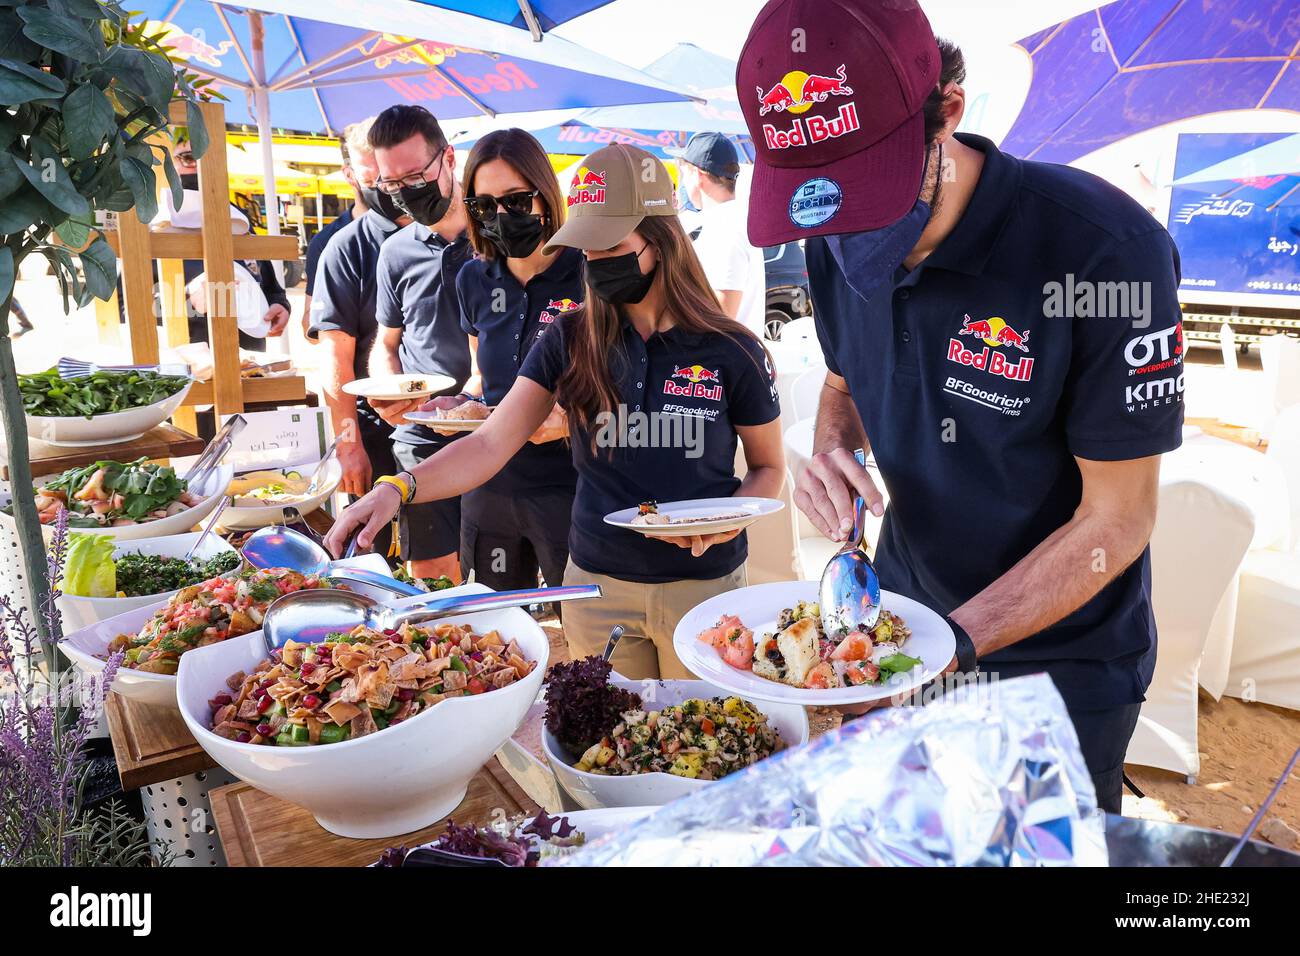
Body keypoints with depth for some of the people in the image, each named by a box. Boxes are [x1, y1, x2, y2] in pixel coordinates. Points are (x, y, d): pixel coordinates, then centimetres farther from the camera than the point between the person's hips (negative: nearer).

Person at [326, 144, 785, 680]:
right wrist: (399, 489, -25)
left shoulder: (731, 352, -8)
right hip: (597, 584, 2)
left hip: (703, 585, -1)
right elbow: (492, 444, -10)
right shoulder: (569, 340, -3)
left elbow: (769, 467, 4)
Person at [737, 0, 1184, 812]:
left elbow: (1117, 521, -21)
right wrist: (832, 450, -15)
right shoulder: (838, 247, -11)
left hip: (1062, 661, -5)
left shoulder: (1107, 250, -29)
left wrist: (955, 643, -30)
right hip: (899, 609, 5)